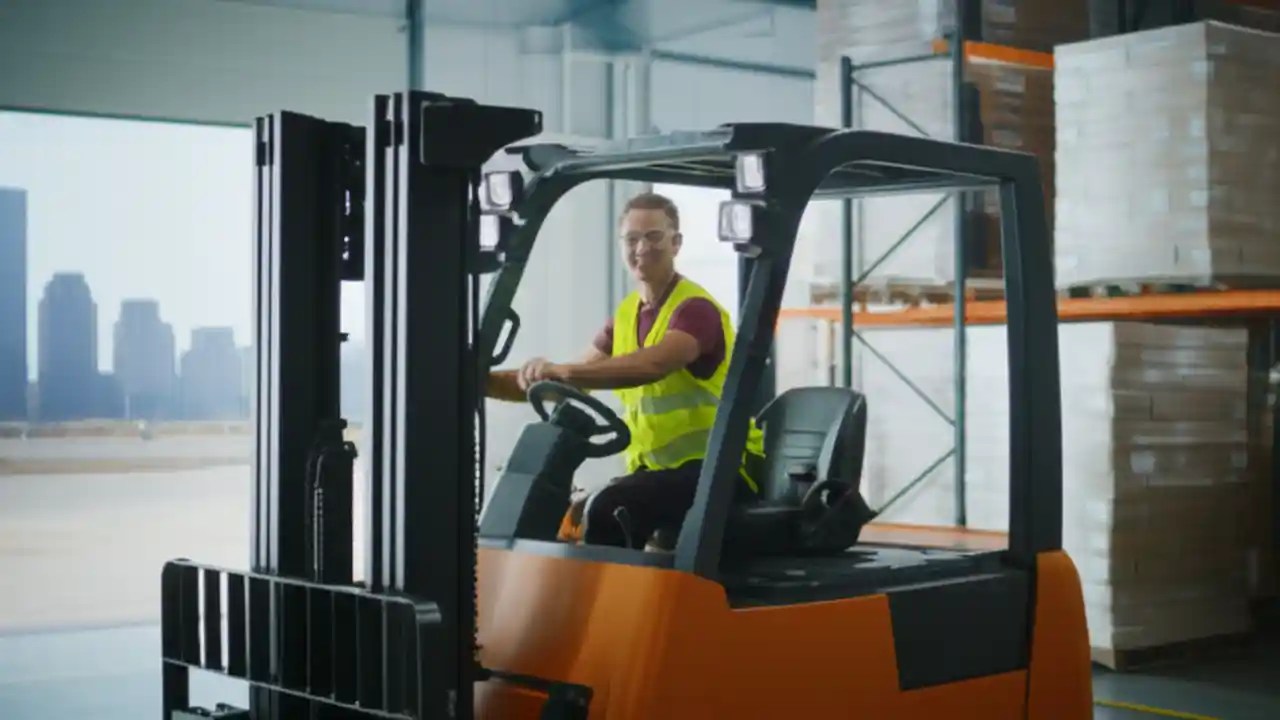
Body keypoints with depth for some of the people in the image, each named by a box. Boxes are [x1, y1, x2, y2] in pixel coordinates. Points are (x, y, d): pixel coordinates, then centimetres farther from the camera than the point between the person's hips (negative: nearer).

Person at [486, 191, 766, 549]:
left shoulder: (696, 309, -12)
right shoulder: (626, 314, 14)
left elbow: (654, 364, -32)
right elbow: (576, 380, 10)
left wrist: (561, 370, -43)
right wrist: (488, 381, -4)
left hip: (717, 465, -8)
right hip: (657, 466, 8)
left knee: (608, 510, -30)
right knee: (570, 519, -13)